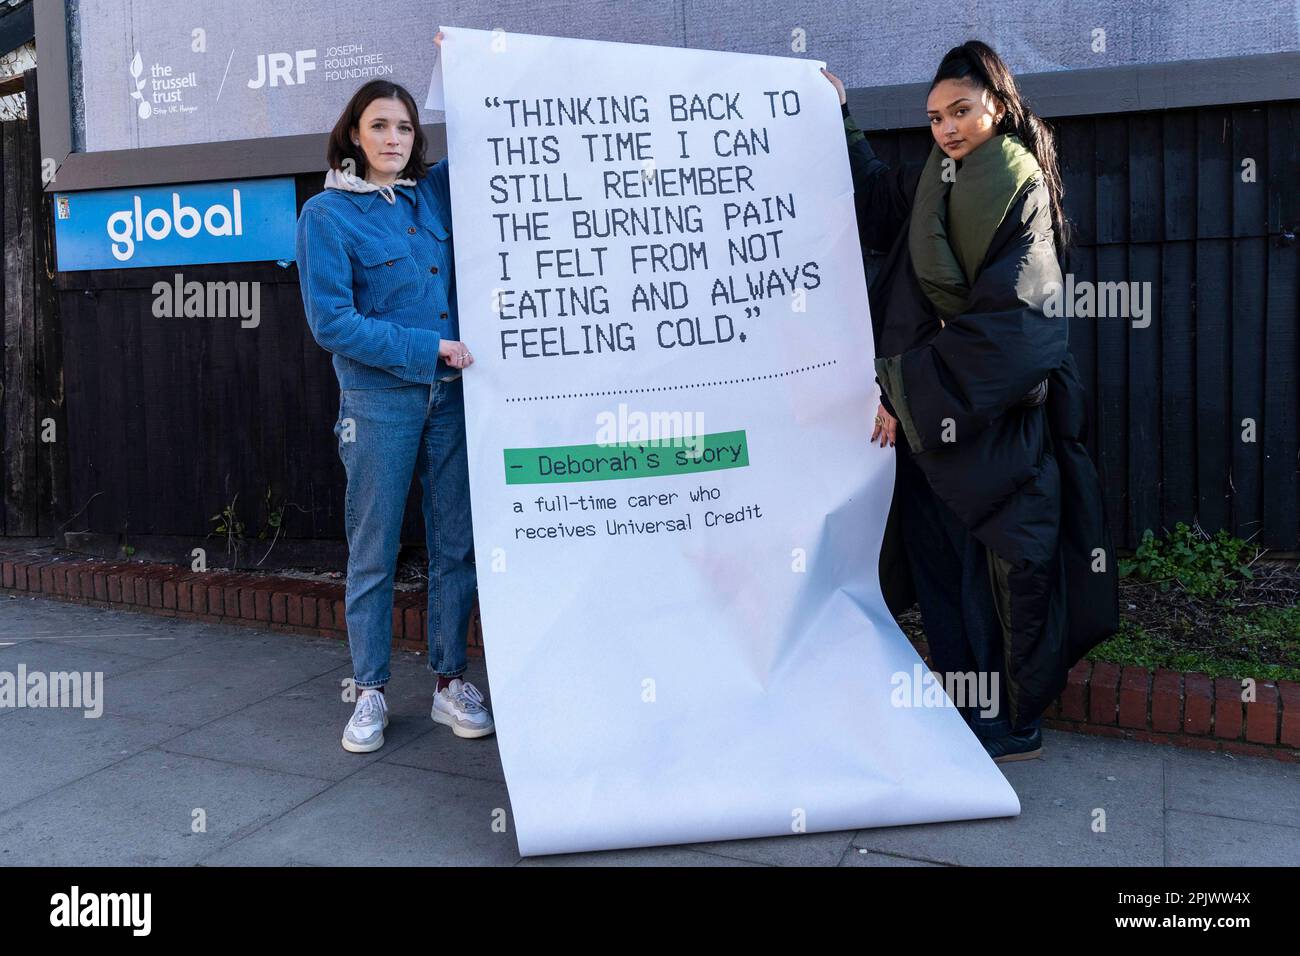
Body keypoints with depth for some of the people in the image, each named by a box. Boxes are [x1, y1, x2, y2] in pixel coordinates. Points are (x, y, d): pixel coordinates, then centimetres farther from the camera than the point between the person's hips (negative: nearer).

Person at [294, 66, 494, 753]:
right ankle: (370, 693, 17)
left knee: (456, 542, 6)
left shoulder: (435, 191, 8)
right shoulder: (327, 214, -3)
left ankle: (450, 683, 18)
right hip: (378, 400, -3)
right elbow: (331, 322, -10)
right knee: (372, 549, 3)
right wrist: (424, 348, -13)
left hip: (450, 391, 4)